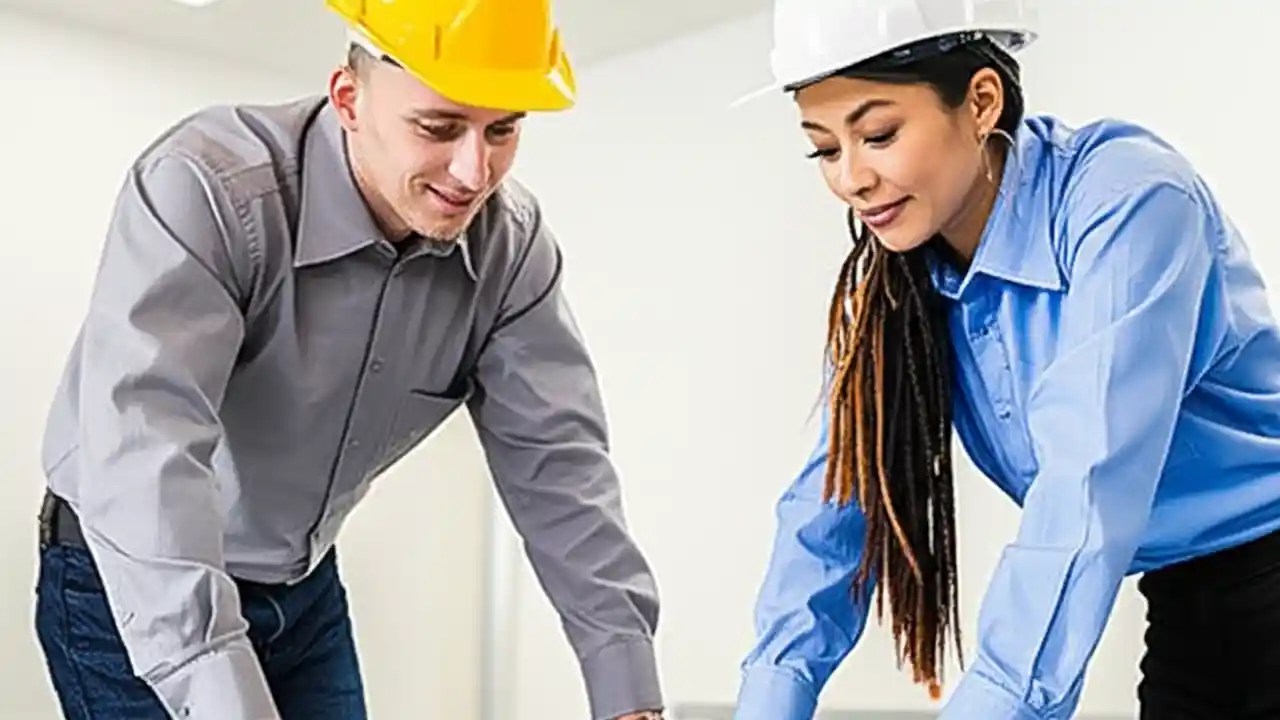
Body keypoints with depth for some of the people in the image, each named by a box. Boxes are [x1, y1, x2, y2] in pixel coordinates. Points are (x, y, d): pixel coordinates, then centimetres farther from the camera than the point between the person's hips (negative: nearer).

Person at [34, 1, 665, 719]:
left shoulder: (511, 244, -13)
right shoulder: (208, 189, -29)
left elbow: (557, 461, -13)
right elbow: (141, 451, -41)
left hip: (306, 593, 5)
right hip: (128, 596, -5)